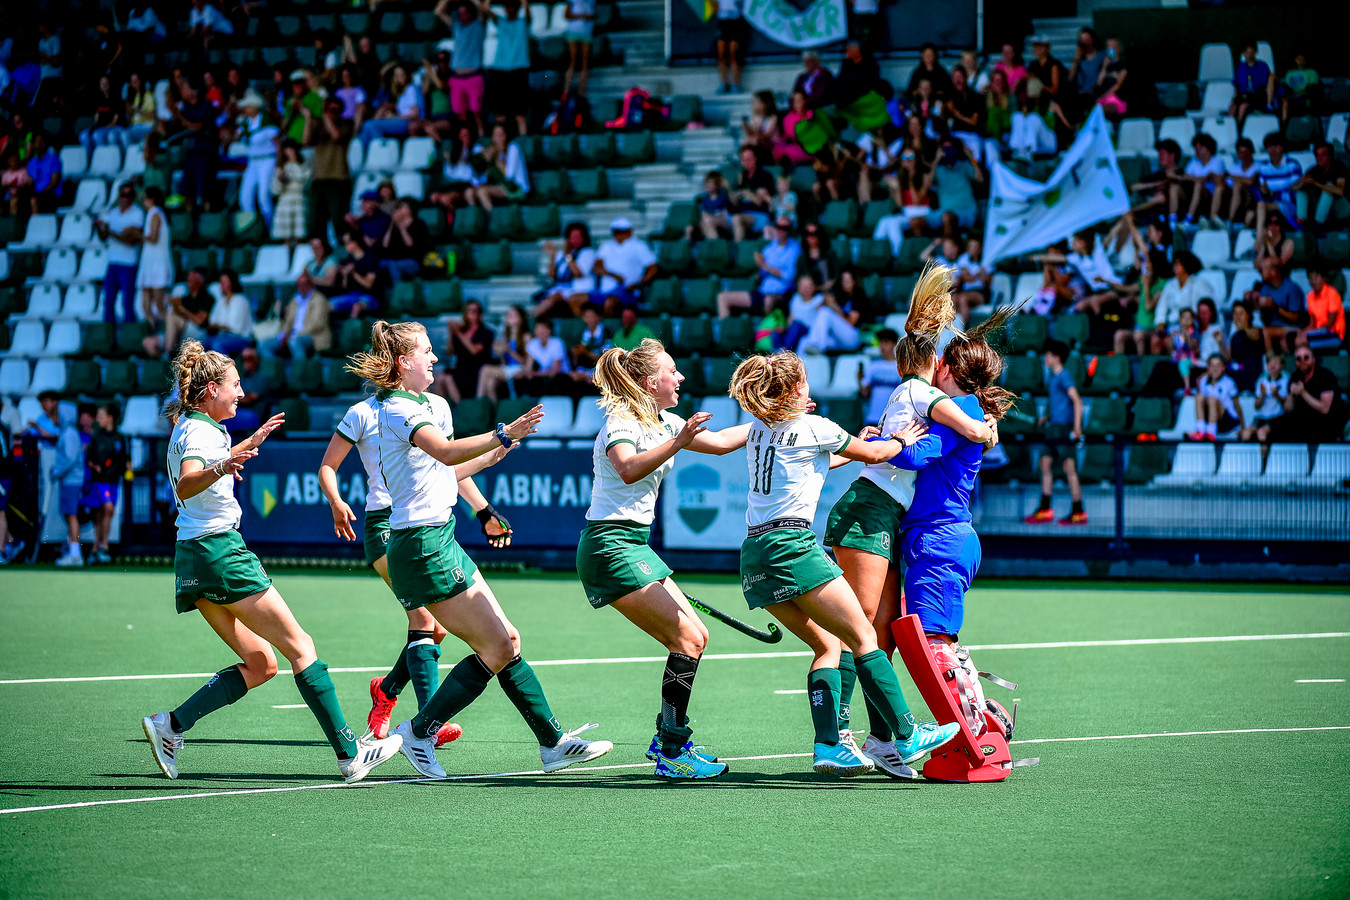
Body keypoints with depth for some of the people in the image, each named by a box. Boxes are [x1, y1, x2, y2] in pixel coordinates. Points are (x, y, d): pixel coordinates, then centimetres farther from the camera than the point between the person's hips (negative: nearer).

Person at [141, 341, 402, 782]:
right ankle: (349, 754, -7)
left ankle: (170, 726, -3)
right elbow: (185, 485, -34)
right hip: (220, 551, -10)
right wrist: (220, 469, -52)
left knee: (259, 664, 8)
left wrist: (250, 444, 51)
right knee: (300, 647, -6)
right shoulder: (200, 431, -13)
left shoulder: (190, 428, 17)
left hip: (195, 561, 10)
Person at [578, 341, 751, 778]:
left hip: (635, 545, 10)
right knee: (688, 639, -13)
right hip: (610, 548, -10)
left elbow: (720, 441, 25)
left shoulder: (664, 422, 13)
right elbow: (628, 470, -35)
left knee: (693, 639, 8)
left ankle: (668, 740, 18)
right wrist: (679, 441, -40)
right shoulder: (621, 422, -14)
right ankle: (672, 755, -11)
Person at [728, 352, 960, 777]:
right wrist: (901, 441, 33)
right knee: (864, 638, -3)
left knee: (828, 645, 13)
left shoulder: (760, 429, 17)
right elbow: (873, 454, 12)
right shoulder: (814, 428, -3)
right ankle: (907, 736, -5)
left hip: (754, 555, 8)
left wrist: (851, 449, 49)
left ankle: (828, 746, 0)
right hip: (791, 546, -8)